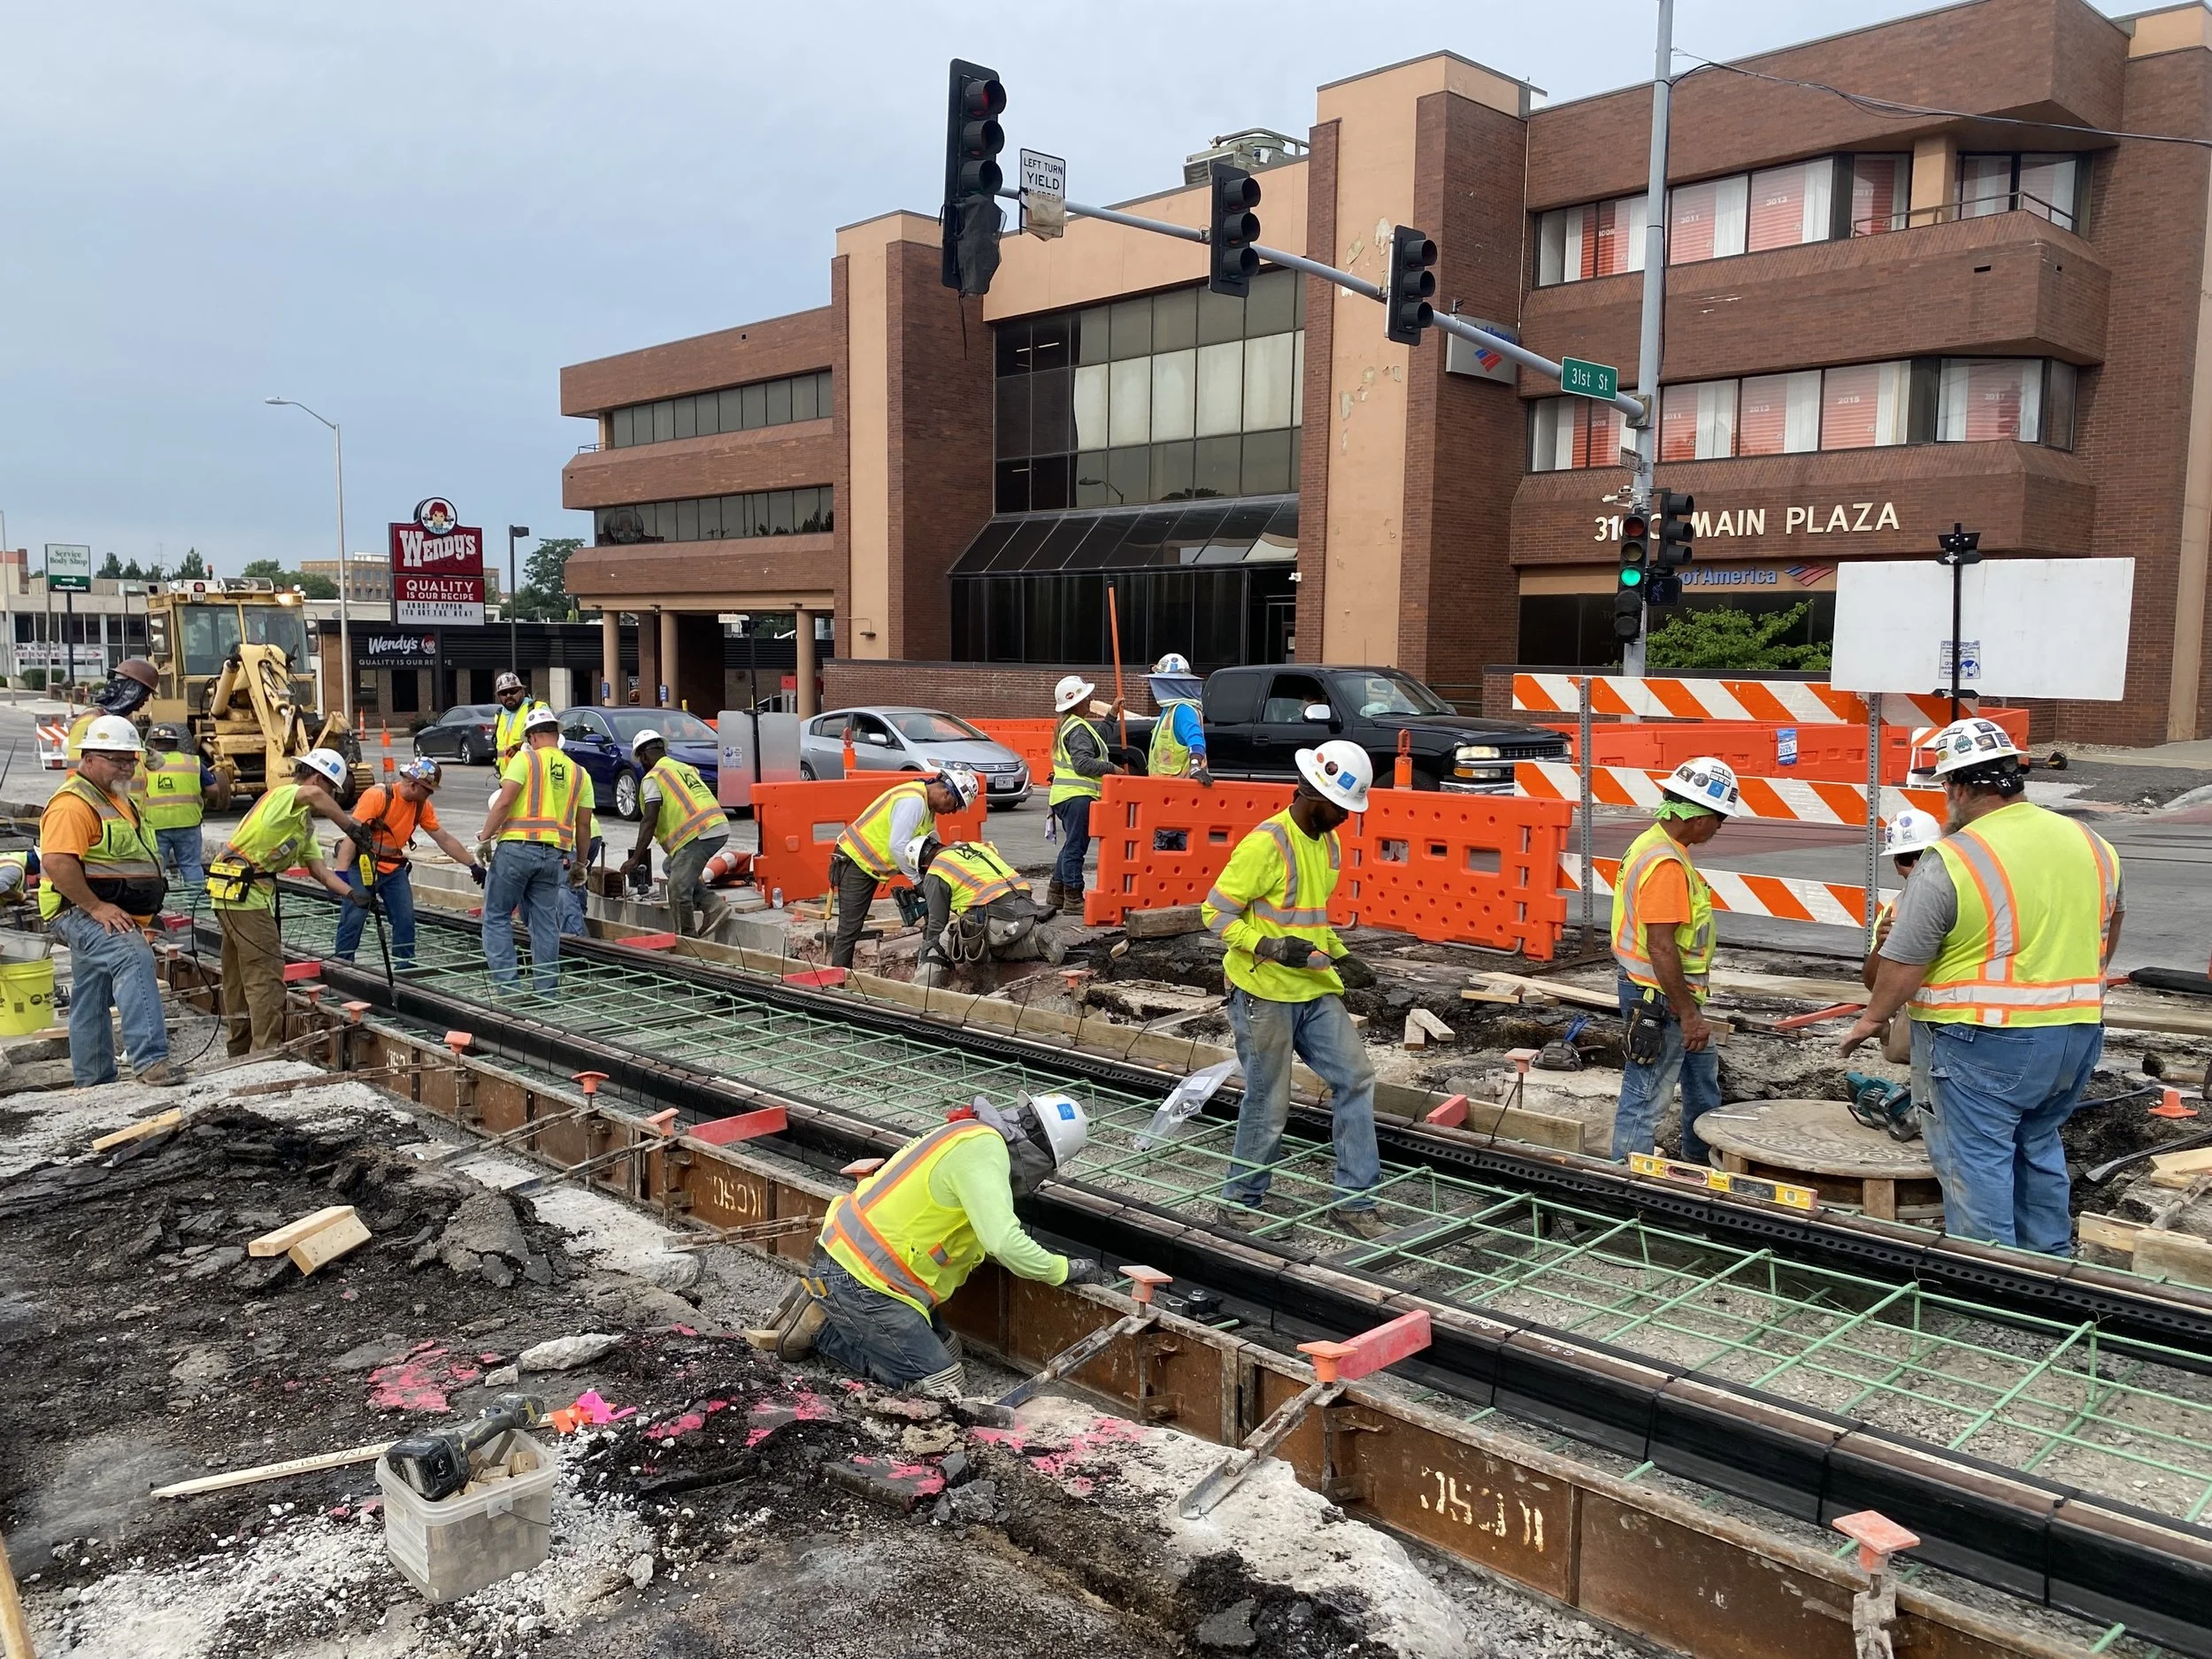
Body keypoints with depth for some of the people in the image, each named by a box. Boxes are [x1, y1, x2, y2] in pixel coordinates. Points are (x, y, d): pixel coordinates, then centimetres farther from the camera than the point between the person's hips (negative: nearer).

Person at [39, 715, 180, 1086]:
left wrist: (136, 915, 22)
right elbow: (58, 863, -26)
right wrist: (97, 908, -27)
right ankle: (150, 1061, -40)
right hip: (81, 913, -11)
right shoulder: (74, 802, -15)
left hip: (108, 915, 11)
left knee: (91, 1006, 15)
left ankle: (92, 1085, 23)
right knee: (134, 957, -32)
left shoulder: (117, 799, 18)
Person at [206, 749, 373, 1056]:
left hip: (233, 892, 11)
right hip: (243, 890, -11)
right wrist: (350, 827, -29)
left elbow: (319, 869, 11)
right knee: (266, 975, -9)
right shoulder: (283, 795, -10)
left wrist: (352, 894, -2)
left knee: (240, 974, 17)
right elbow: (313, 795, -35)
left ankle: (242, 1052, 27)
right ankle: (267, 1052, -9)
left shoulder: (304, 823, 18)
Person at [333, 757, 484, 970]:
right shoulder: (377, 796, -20)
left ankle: (405, 967, 9)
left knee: (406, 919, 0)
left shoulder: (422, 806, -1)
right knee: (353, 919, -8)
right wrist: (341, 872, -29)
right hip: (363, 866, -6)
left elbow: (445, 839, 7)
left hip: (394, 869, 6)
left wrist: (473, 865, 7)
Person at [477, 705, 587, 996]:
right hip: (554, 854, 5)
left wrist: (484, 839, -5)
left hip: (517, 847, -5)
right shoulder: (577, 772, 14)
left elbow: (504, 801, -12)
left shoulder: (526, 759, -1)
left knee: (497, 917, 6)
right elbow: (582, 824, 14)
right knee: (546, 924, 9)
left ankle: (508, 983, -1)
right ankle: (547, 991, 11)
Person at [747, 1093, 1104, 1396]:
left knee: (942, 1349, 16)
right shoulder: (983, 1149, -20)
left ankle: (826, 1307, 15)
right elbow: (1004, 1242, -27)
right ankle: (816, 1326, -1)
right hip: (860, 1279, -10)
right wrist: (1064, 1270, -12)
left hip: (850, 1257, 10)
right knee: (944, 1387, -5)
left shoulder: (971, 1136, 11)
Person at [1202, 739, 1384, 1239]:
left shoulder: (1328, 845, 10)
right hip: (1264, 995, -8)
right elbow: (1215, 911, -15)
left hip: (1316, 992, 8)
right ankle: (1240, 1201, 21)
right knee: (1268, 1104, 1)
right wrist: (1269, 947, -26)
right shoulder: (1266, 844, -17)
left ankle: (1354, 1200, 12)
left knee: (1356, 1079, 2)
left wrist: (1341, 958, 9)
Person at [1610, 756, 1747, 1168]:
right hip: (1659, 998, -11)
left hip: (1669, 993, 11)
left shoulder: (1654, 843, 8)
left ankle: (1700, 1157, 44)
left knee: (1703, 1076, 26)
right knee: (1646, 1096, -2)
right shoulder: (1666, 864, -25)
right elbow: (1661, 948, -28)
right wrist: (1688, 1014, -22)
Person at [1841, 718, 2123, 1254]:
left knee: (1976, 1159, 2)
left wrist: (1873, 1018, 3)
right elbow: (2110, 927, 21)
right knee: (2038, 1145, 22)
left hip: (1983, 1040, -7)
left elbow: (1903, 963, -12)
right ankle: (2051, 1264, 32)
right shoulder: (2092, 845, 4)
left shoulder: (1950, 862, -17)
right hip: (2076, 1033, 7)